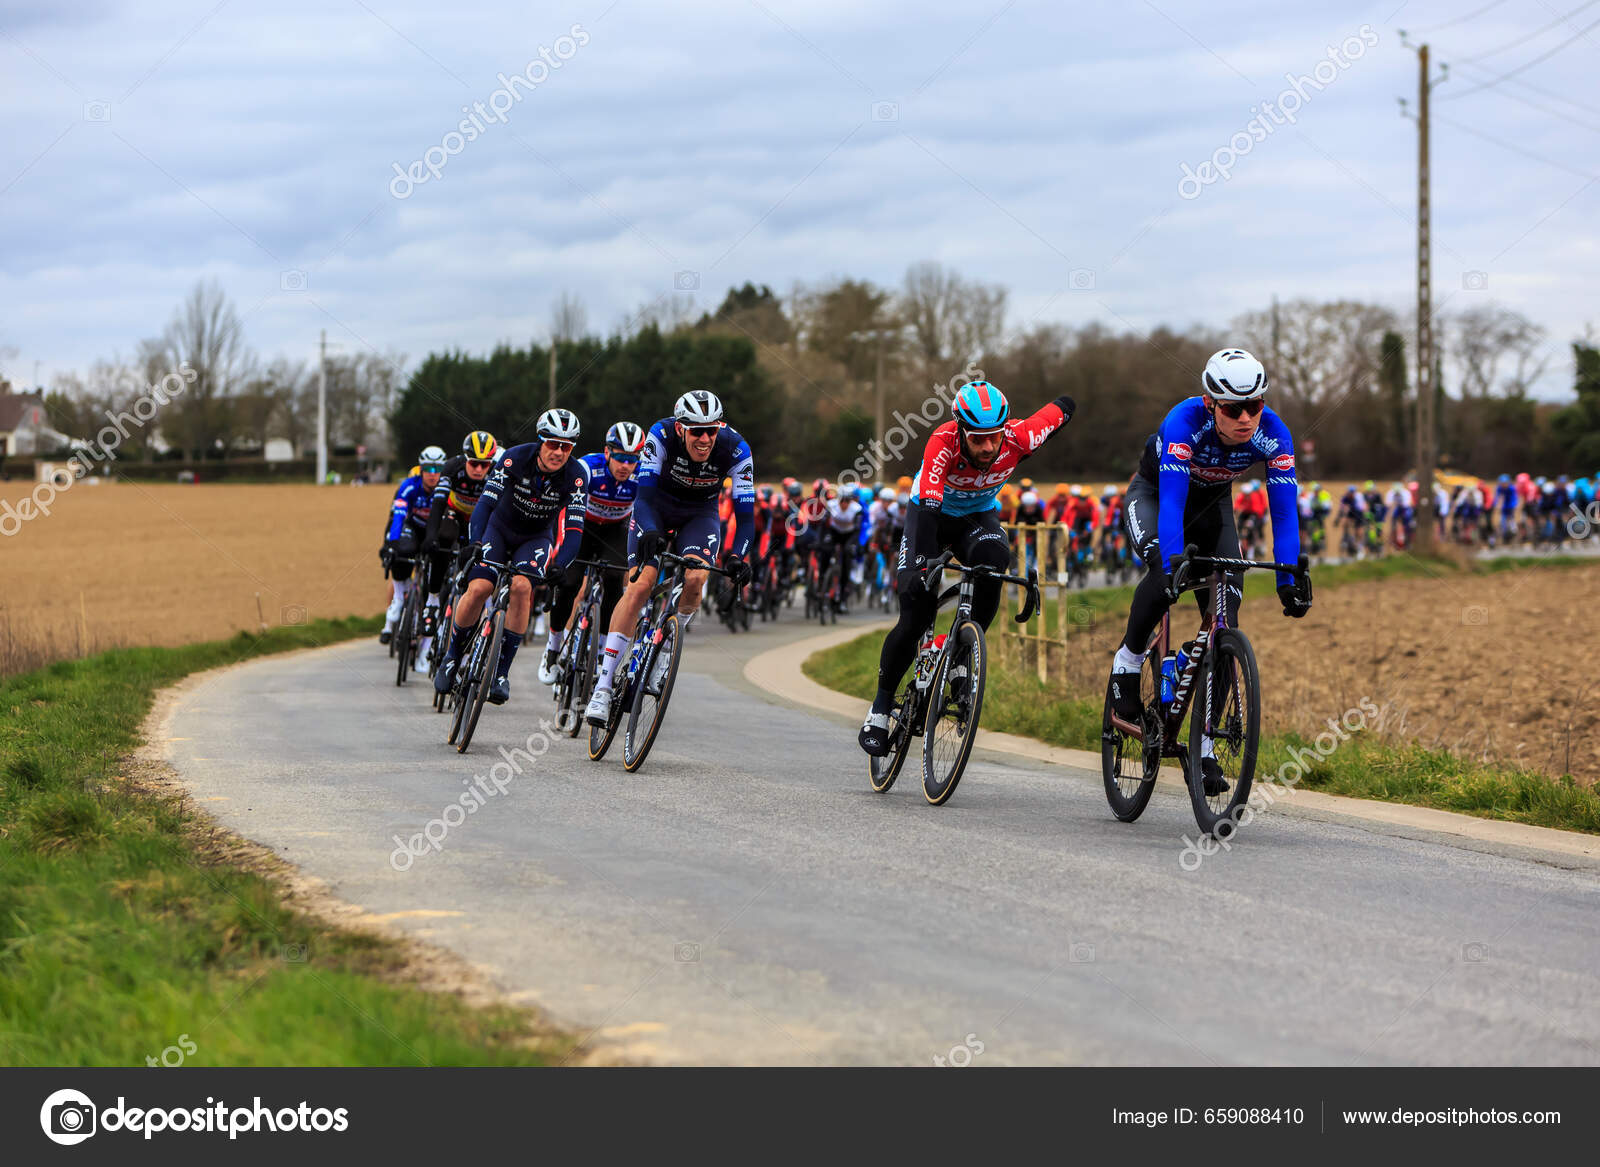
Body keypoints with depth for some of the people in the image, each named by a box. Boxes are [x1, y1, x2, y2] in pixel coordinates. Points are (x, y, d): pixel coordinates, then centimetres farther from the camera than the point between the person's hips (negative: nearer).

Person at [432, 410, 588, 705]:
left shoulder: (576, 475, -23)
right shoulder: (515, 458, -25)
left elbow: (575, 527, -27)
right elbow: (486, 501, -29)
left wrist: (559, 564, -44)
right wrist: (474, 545, -43)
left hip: (536, 538, 0)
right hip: (500, 528, 0)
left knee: (521, 586, -27)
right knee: (478, 587, -21)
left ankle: (501, 671, -18)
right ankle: (451, 657, 2)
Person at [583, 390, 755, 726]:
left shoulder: (736, 449, -26)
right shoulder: (661, 436, -29)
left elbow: (745, 512, -23)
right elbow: (645, 493, -31)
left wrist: (737, 556, -40)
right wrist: (649, 533, -50)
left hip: (700, 513, 1)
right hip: (656, 507, -1)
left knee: (695, 579, -28)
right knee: (640, 584, -20)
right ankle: (603, 686, -21)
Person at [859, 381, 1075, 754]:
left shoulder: (1018, 438, -29)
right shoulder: (943, 443, -36)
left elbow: (1062, 409, -9)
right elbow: (928, 508, -46)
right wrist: (925, 566, -57)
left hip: (979, 516, 2)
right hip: (933, 514, -2)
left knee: (993, 561, -34)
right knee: (915, 618, -13)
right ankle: (880, 708, 3)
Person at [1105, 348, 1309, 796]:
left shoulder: (1273, 435, -29)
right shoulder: (1184, 422, -38)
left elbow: (1284, 512, -29)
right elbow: (1171, 503, -45)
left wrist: (1289, 581, -40)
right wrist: (1174, 565, -59)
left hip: (1211, 502, 3)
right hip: (1153, 492, -3)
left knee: (1225, 615, -12)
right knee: (1164, 567, -36)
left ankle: (1204, 746, -8)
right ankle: (1128, 661, -9)